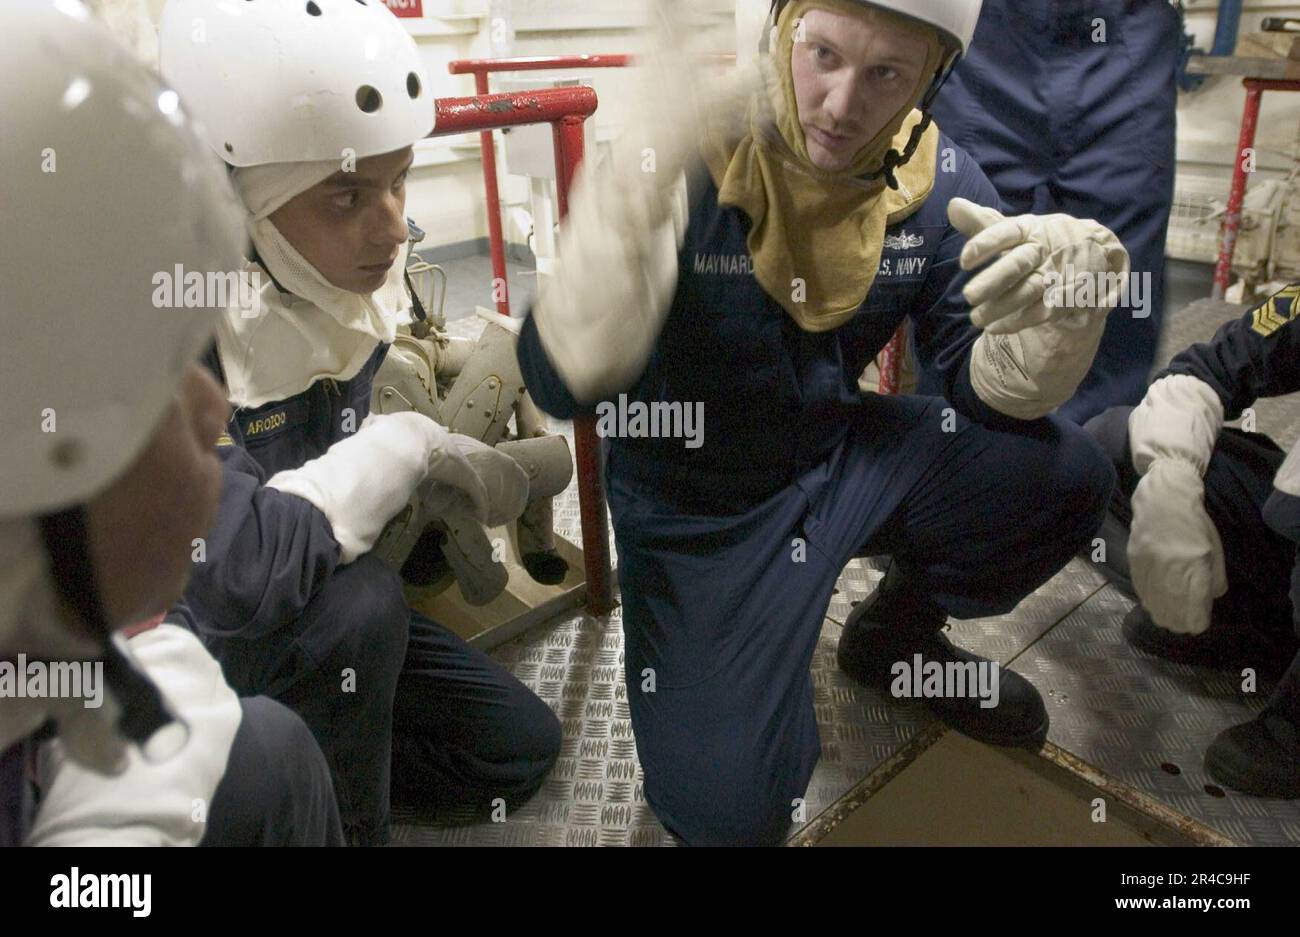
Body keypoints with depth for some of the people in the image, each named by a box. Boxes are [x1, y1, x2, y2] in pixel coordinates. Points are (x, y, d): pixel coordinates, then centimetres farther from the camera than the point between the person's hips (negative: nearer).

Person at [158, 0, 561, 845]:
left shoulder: (357, 264, -9)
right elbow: (237, 569, -43)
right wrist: (411, 447, -31)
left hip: (309, 596, 6)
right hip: (175, 628, -6)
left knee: (522, 750, 4)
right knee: (356, 605, -36)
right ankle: (338, 827, -9)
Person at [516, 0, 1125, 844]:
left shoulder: (940, 184, -7)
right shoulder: (689, 168, -22)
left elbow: (988, 388, -7)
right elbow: (563, 383, -33)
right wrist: (652, 163, -48)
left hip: (841, 456, 5)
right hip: (696, 499, -4)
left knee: (1064, 476, -16)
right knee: (728, 805, -17)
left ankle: (897, 633, 14)